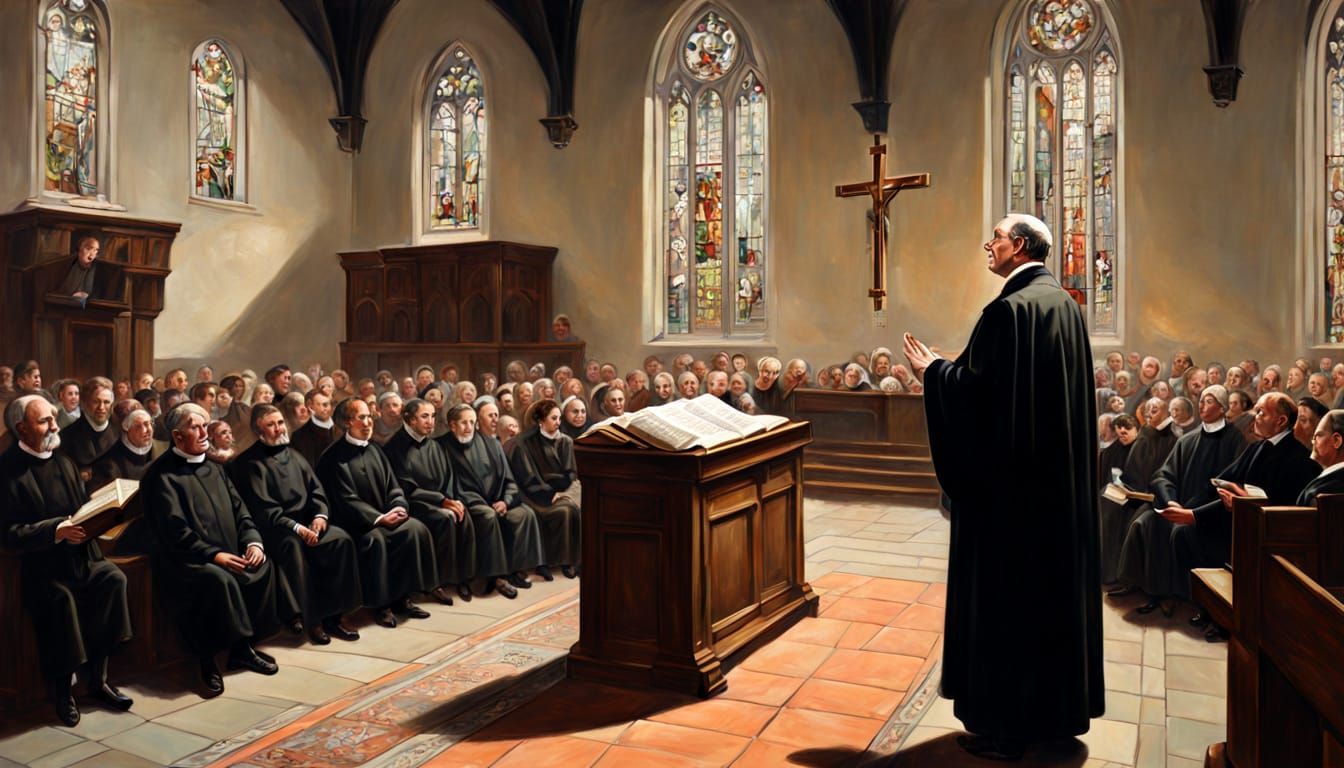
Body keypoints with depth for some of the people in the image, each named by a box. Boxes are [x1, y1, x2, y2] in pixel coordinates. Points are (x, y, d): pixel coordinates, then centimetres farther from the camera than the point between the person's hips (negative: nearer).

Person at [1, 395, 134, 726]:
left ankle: (98, 679, -7)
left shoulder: (62, 461, 14)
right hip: (41, 565, -5)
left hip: (81, 557, 5)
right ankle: (61, 690, -3)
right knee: (59, 596, -29)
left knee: (114, 578, -20)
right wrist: (56, 531, -23)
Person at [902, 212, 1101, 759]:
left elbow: (976, 389, -22)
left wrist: (932, 370, -3)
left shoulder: (1009, 309, -18)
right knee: (1054, 582, 17)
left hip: (1011, 480, -10)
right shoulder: (1066, 305, 12)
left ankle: (1005, 724, 11)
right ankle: (1058, 706, 30)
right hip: (1061, 478, 10)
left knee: (1005, 591, 0)